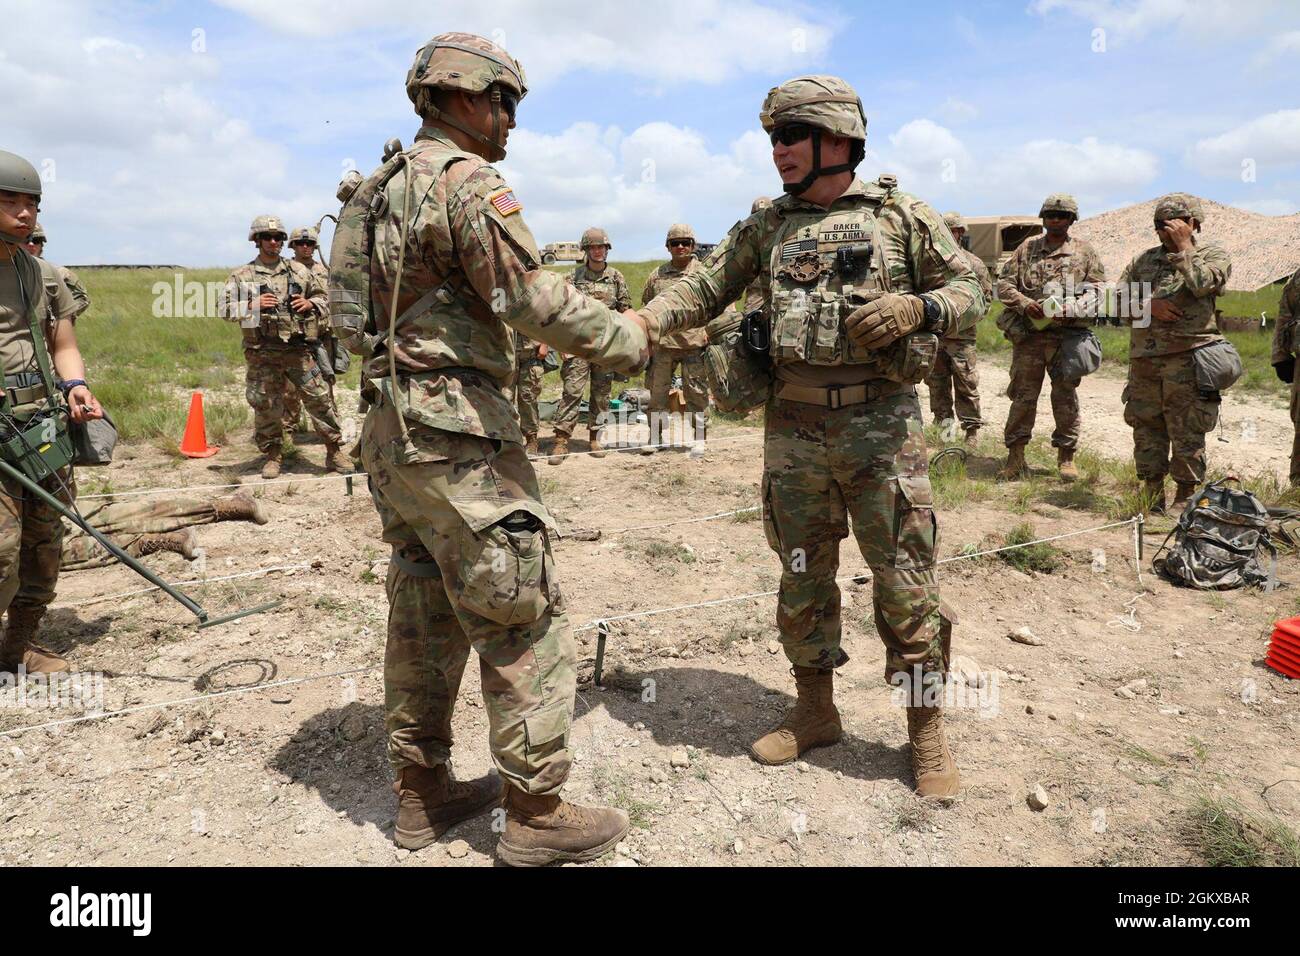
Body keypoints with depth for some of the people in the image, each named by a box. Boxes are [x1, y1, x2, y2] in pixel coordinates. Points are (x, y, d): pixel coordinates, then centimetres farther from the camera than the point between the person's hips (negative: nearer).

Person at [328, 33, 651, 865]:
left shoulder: (386, 187, 19)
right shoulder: (469, 181, -10)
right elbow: (536, 299, -16)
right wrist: (625, 340, -3)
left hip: (394, 423, 10)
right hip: (456, 429, -10)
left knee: (426, 613, 14)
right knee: (524, 616, -2)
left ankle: (423, 791, 25)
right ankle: (538, 813, 7)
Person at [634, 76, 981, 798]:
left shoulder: (902, 216, 2)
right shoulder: (766, 227, 10)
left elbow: (968, 285, 8)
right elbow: (704, 289, 8)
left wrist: (914, 308, -13)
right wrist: (638, 322, -9)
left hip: (881, 423, -3)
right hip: (794, 428, 3)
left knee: (906, 582, 1)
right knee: (803, 577, 11)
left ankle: (928, 730, 19)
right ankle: (815, 713, 29)